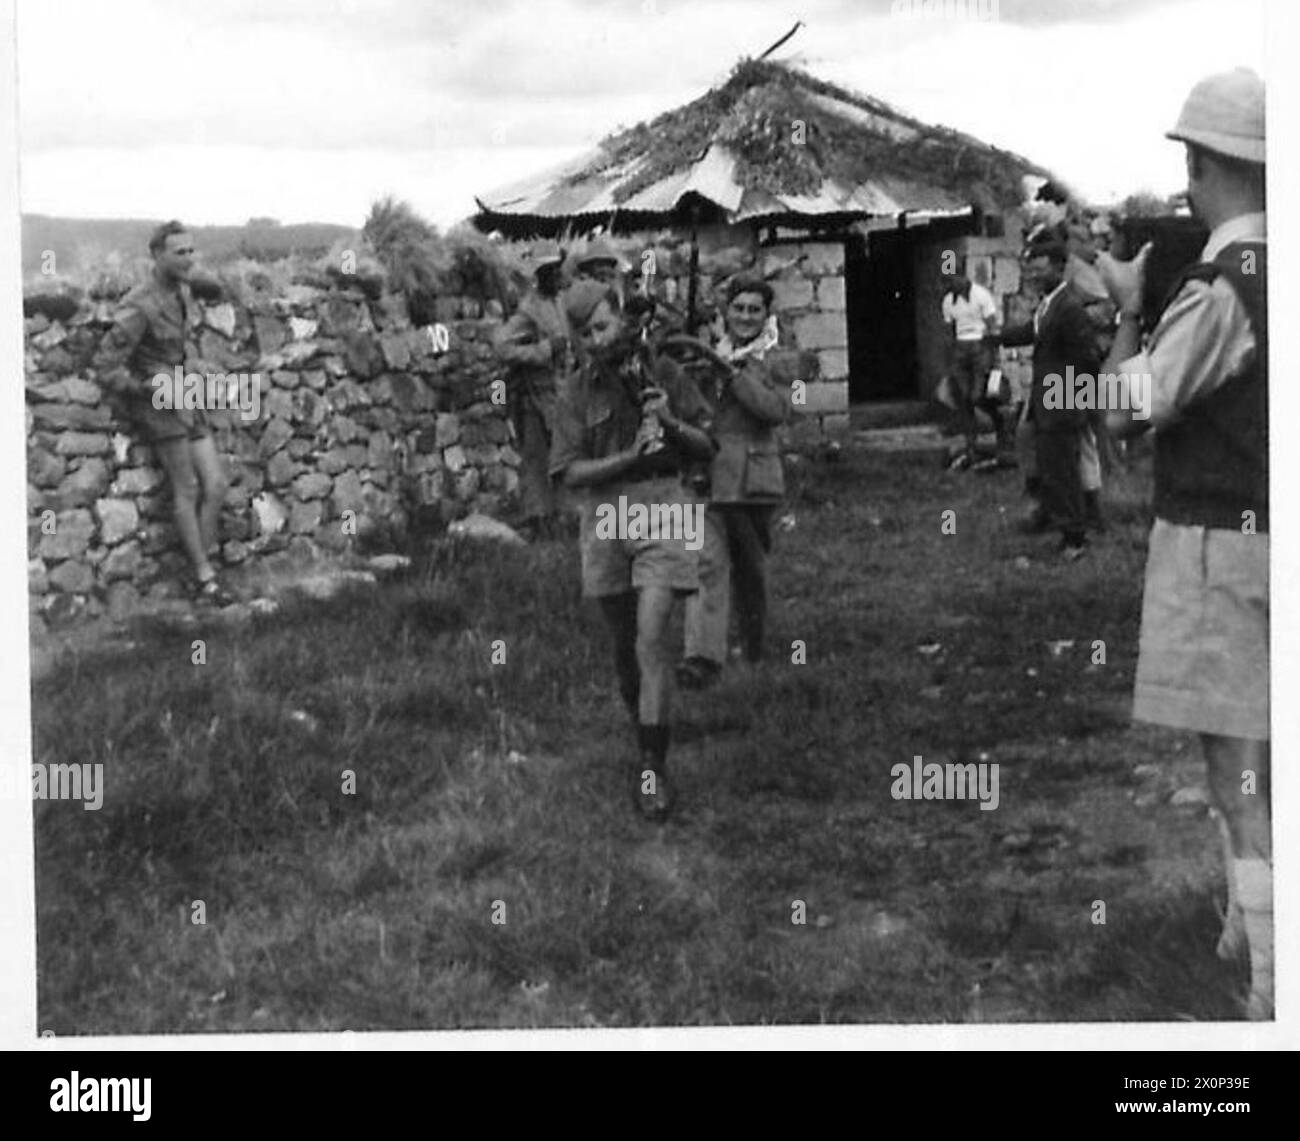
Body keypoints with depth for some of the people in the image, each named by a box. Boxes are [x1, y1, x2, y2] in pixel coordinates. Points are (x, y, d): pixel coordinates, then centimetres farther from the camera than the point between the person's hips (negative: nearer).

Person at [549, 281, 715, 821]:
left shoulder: (664, 373, 3)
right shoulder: (576, 393, 4)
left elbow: (707, 448, 6)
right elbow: (570, 472, -4)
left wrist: (671, 422, -13)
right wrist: (630, 458, -16)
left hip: (662, 510, -2)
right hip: (605, 517, 2)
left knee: (651, 636, -14)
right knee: (624, 644, 11)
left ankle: (653, 769, -14)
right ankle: (645, 740, 31)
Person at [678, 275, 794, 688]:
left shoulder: (774, 362, 5)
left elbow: (778, 409, -13)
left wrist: (732, 374, -15)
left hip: (753, 479, -1)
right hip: (707, 474, 1)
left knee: (750, 566, 11)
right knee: (707, 563, -13)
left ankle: (753, 645, 35)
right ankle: (703, 656, -21)